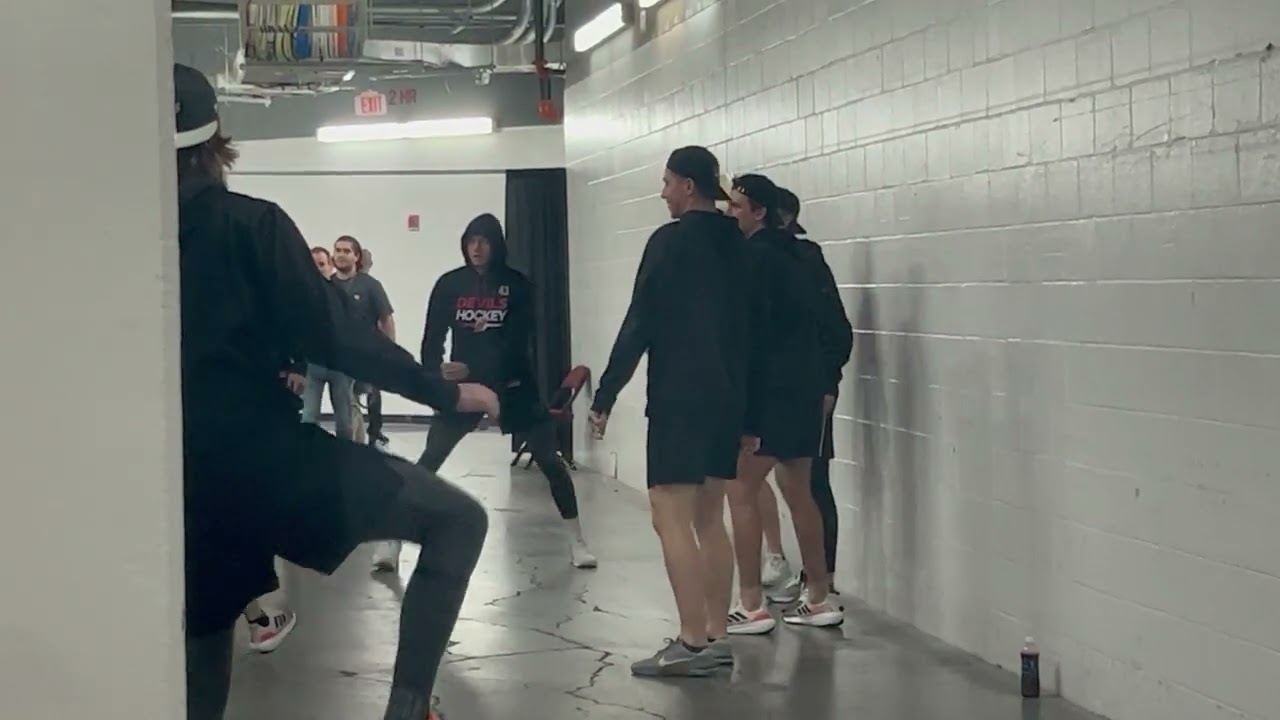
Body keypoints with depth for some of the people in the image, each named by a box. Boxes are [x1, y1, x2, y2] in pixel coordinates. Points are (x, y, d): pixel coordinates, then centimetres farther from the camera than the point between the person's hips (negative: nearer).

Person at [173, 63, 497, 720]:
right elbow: (331, 332, -11)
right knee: (458, 520, 4)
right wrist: (443, 391, -4)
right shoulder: (250, 224, -6)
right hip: (269, 456, -5)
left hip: (188, 484, 6)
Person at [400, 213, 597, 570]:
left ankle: (577, 543, 9)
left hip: (513, 385, -1)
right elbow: (432, 340, -3)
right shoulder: (450, 284, -3)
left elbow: (518, 342, -14)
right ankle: (394, 543, -3)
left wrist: (471, 369, -26)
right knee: (428, 462, -8)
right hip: (463, 384, 1)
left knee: (550, 460, -2)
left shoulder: (516, 284, -7)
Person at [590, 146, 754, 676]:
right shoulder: (738, 247, 14)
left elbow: (639, 324, -12)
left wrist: (605, 395, -9)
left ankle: (692, 643, -11)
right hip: (727, 399, 8)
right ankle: (716, 637, 12)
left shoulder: (671, 241, -9)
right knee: (709, 518, 12)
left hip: (680, 399, -8)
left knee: (670, 517, -7)